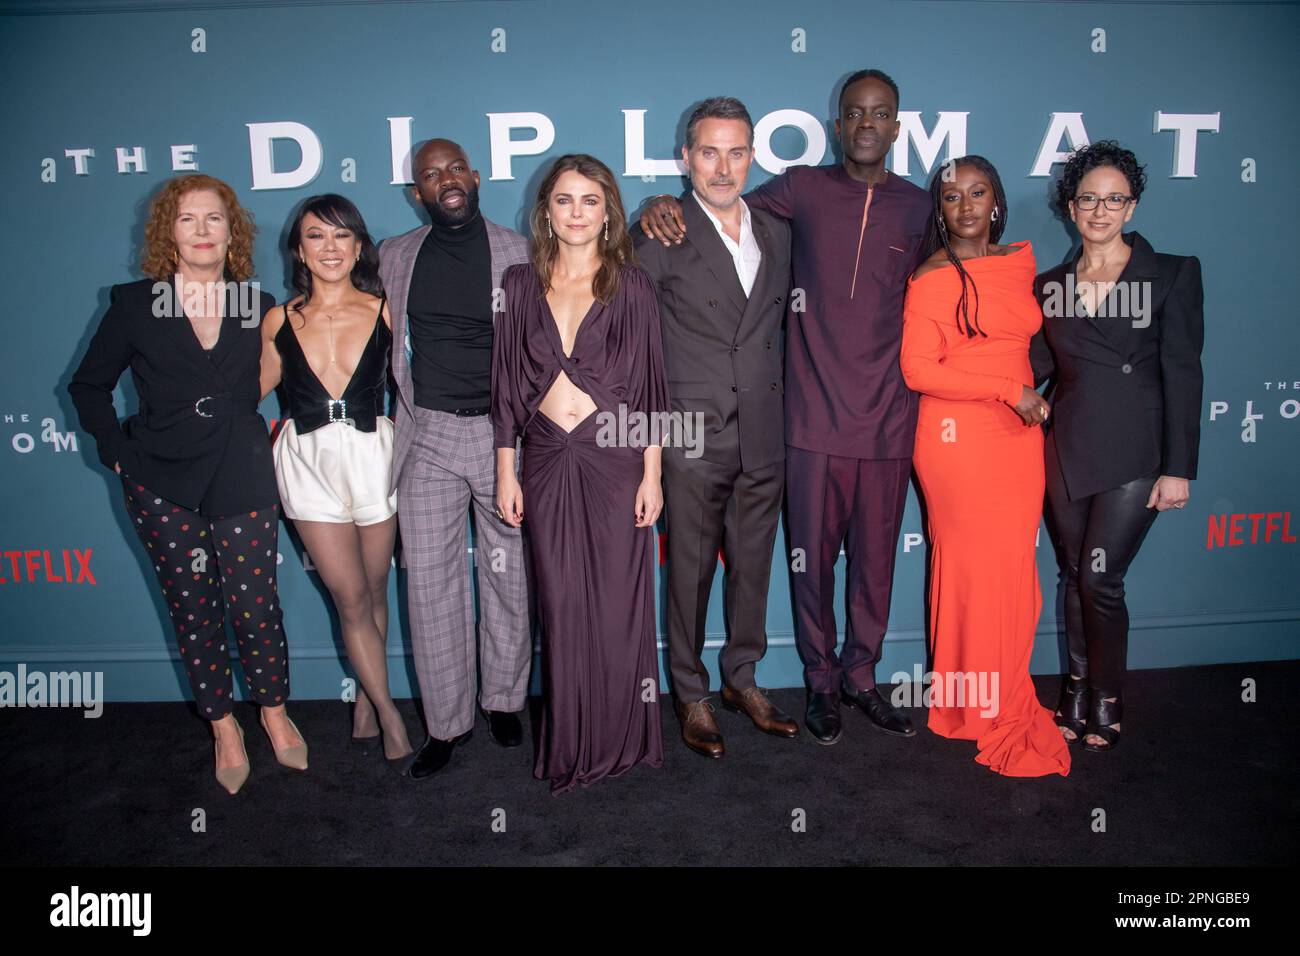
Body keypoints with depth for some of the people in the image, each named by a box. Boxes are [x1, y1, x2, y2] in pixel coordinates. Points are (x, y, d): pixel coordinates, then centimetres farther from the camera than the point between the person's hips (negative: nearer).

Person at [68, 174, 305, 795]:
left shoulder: (259, 308, 3)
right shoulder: (136, 305, 0)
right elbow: (89, 385, 9)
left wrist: (277, 436, 4)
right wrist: (118, 453, 2)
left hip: (243, 482, 0)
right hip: (163, 486, 1)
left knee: (254, 605, -1)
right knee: (193, 611, 9)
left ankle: (274, 712, 23)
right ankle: (223, 727, 26)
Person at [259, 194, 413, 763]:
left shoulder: (383, 312, -2)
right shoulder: (280, 322, 2)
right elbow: (252, 390, 13)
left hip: (372, 456, 0)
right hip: (308, 464, 0)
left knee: (373, 593, 11)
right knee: (351, 599, 1)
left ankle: (366, 701, 31)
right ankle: (389, 713, 17)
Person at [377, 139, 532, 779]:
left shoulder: (516, 252, 3)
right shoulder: (394, 258, 9)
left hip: (502, 431, -1)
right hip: (427, 437, 2)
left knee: (509, 577, 7)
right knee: (430, 583, 2)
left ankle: (504, 700, 26)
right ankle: (446, 723, 16)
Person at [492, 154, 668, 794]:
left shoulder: (631, 285, 3)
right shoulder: (521, 284, 7)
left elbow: (650, 382, 1)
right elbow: (506, 383, 8)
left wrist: (651, 474, -4)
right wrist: (505, 473, 4)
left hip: (615, 458, -1)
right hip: (547, 460, 2)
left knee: (618, 601, 3)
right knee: (560, 606, 6)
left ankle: (622, 739, 21)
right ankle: (569, 744, 22)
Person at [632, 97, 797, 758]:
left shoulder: (776, 234, 11)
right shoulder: (662, 235, -5)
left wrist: (775, 390, 12)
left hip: (763, 433, 5)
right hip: (694, 433, -4)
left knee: (753, 564, 14)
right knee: (690, 570, 5)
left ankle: (742, 678, 32)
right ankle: (691, 695, 22)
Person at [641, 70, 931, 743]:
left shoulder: (918, 208, 10)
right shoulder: (803, 189, 4)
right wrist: (665, 207, -7)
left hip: (888, 421, 2)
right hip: (814, 418, -2)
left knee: (876, 559, 11)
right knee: (812, 557, 6)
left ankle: (861, 676, 31)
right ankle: (821, 681, 26)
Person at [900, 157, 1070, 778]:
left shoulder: (1021, 261, 12)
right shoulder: (933, 278, -7)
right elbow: (918, 370, -12)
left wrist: (1032, 393, 14)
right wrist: (1008, 389, -14)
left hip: (1018, 436, 6)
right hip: (958, 438, -6)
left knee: (1015, 569, 7)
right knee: (974, 568, -3)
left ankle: (1007, 698, 23)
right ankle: (976, 708, 13)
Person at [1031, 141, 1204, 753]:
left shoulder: (1172, 274, 0)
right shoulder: (1050, 285, 10)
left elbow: (1182, 373, -5)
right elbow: (1038, 366, 8)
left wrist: (1177, 467, -9)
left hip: (1134, 454, -3)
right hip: (1068, 450, 4)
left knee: (1100, 577, -7)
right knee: (1074, 575, 10)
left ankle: (1107, 702, 14)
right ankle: (1078, 690, 25)